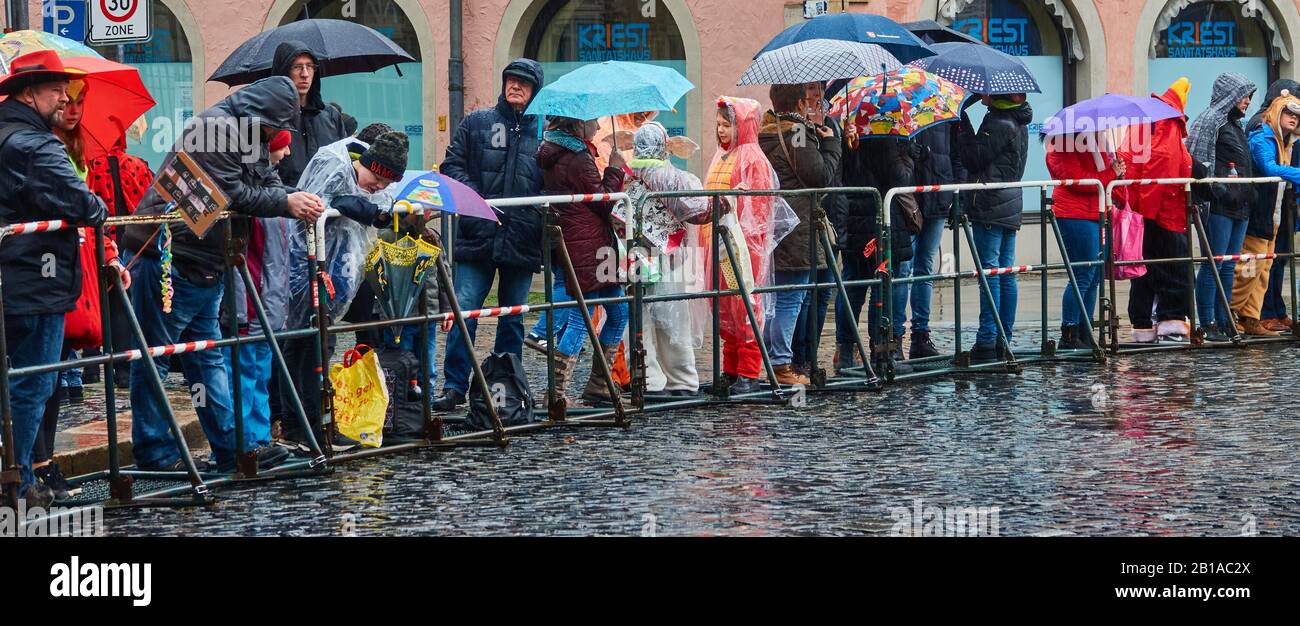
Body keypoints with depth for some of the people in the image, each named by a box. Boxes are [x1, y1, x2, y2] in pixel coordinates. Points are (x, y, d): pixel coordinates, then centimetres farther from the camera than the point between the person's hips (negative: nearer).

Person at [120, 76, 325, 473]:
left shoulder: (248, 136, 17)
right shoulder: (217, 128, -15)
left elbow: (265, 183, 13)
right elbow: (230, 195, -21)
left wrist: (298, 199, -6)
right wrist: (286, 203, -15)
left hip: (202, 264, 11)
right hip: (166, 259, -11)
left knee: (207, 357, 12)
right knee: (154, 358, -1)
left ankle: (232, 447, 15)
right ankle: (155, 453, 3)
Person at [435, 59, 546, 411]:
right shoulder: (476, 123, 10)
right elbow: (452, 166, 8)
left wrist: (542, 212, -3)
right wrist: (472, 198, -8)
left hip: (522, 240, 1)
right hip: (477, 236, -1)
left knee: (513, 318, 8)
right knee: (464, 312, -6)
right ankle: (454, 387, -1)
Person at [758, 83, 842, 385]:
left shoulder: (764, 132, 13)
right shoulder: (798, 132, -12)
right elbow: (821, 175, -12)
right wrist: (830, 143, 2)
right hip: (794, 233, -8)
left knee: (774, 298, 16)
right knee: (790, 299, -5)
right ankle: (781, 365, -4)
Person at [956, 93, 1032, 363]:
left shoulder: (998, 125, -14)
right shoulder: (1018, 122, 15)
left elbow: (975, 159, -14)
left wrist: (964, 127, -8)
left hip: (991, 207, -9)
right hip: (1011, 205, 9)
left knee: (989, 272, -9)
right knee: (1006, 274, 9)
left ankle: (987, 342, -10)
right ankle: (1004, 341, 12)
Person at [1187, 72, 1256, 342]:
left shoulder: (1236, 124, 22)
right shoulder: (1210, 121, -7)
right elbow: (1200, 161, -15)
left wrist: (1249, 197, 22)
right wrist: (1216, 190, -21)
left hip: (1240, 206, 9)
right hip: (1220, 205, -9)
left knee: (1229, 267, 10)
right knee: (1213, 265, -7)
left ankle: (1224, 322, 14)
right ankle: (1208, 325, -5)